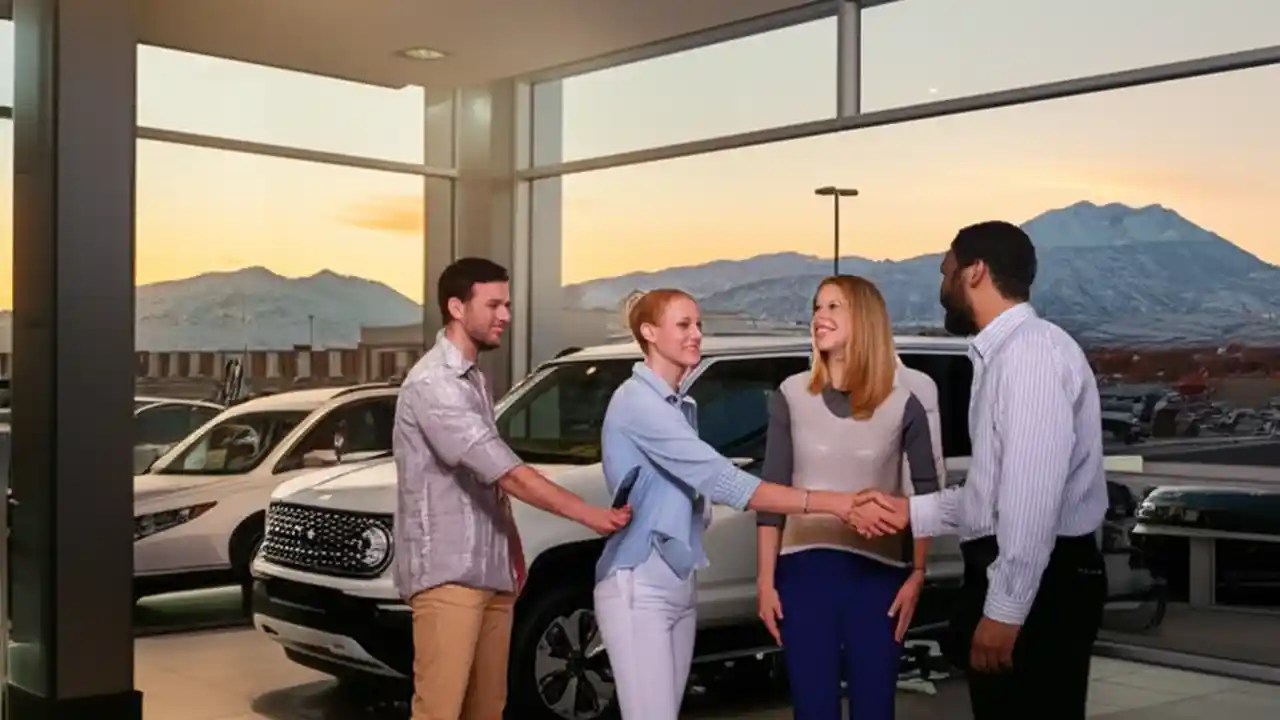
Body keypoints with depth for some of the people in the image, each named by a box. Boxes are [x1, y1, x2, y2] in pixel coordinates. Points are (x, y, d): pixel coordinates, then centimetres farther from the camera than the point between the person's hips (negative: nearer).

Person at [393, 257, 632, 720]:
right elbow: (508, 474, -22)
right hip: (447, 576, -9)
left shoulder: (475, 380, 15)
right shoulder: (432, 384, -15)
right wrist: (592, 516, -23)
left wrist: (512, 550, 14)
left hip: (492, 574, 9)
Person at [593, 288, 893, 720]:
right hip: (639, 587, -9)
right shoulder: (637, 401, -16)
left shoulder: (681, 405, 15)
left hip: (679, 584, 9)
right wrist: (830, 503, -29)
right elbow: (722, 481, -24)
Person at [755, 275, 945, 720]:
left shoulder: (904, 399, -2)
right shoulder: (791, 395, 1)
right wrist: (765, 579, 1)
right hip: (804, 569, 1)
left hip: (879, 571, -1)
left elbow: (926, 491, 2)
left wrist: (918, 574, -3)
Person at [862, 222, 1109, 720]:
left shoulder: (1034, 351, -16)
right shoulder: (1002, 354, 14)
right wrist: (914, 512, 18)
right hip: (1005, 574, 10)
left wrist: (1004, 608, -24)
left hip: (1038, 585, -10)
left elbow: (1034, 492, -23)